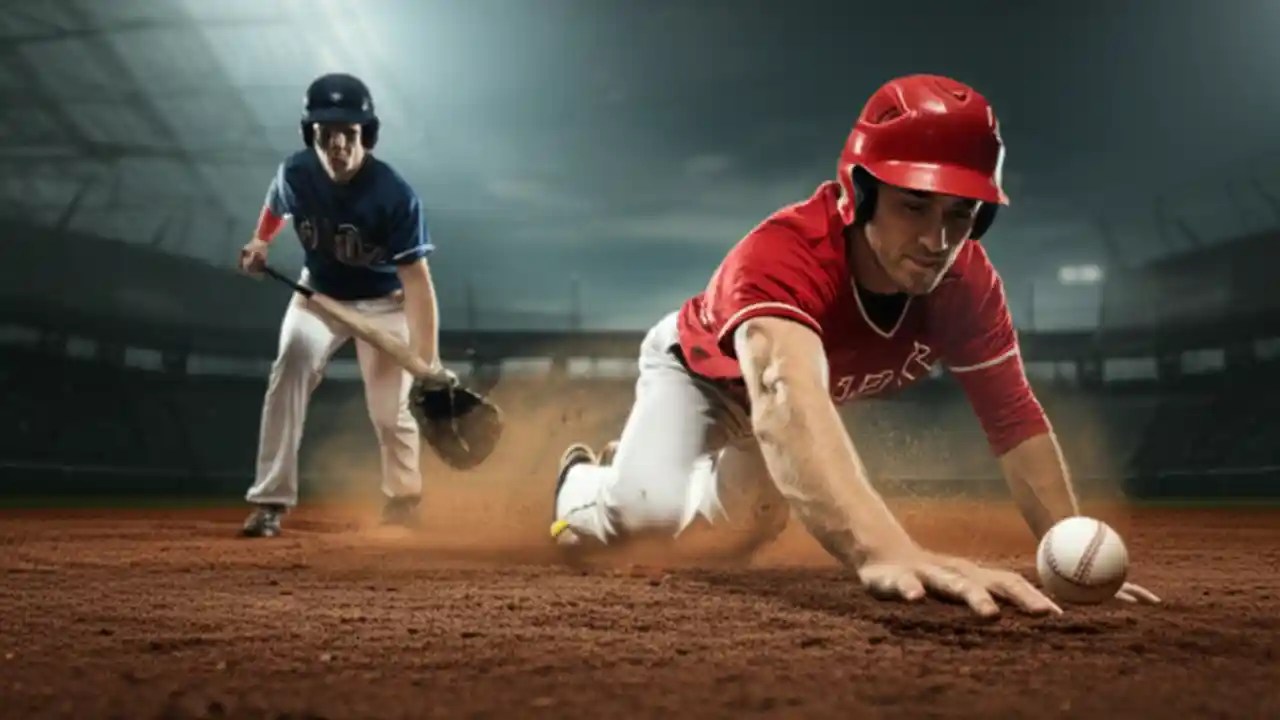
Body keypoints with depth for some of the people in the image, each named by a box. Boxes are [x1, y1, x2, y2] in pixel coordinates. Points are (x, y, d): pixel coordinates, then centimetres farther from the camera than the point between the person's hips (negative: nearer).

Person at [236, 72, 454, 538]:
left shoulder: (394, 195, -33)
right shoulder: (295, 173, -20)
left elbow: (416, 280, -34)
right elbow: (276, 206, 8)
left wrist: (429, 364, -41)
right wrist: (259, 244, -10)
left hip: (382, 302, -3)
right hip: (317, 293, 3)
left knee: (389, 409, -3)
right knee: (288, 371, -21)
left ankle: (404, 502, 27)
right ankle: (271, 501, -14)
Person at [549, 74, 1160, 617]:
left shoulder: (964, 282, -31)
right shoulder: (783, 254, -50)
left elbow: (1015, 420, -24)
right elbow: (786, 402, -69)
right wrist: (886, 551, -85)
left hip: (799, 383, 6)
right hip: (700, 368, -5)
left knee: (745, 532, 15)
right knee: (648, 508, -28)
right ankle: (584, 486, 12)